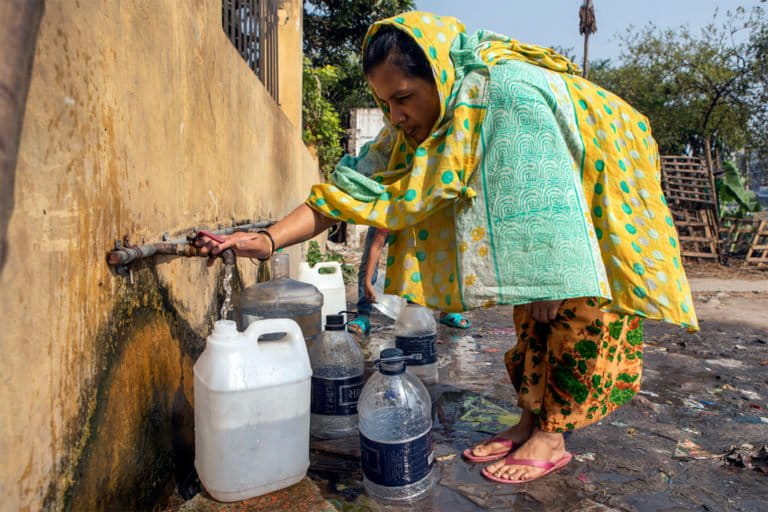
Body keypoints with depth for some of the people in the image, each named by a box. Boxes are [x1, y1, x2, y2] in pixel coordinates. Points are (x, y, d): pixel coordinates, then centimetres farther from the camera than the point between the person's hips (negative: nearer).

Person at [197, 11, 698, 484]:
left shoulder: (508, 94, -36)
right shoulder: (418, 126, -13)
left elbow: (543, 205, -32)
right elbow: (355, 185, -16)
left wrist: (544, 285, -22)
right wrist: (270, 239, -24)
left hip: (607, 215, -6)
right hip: (547, 228, 6)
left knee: (576, 318, -3)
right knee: (533, 319, 8)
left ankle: (552, 436, 9)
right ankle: (531, 419, 20)